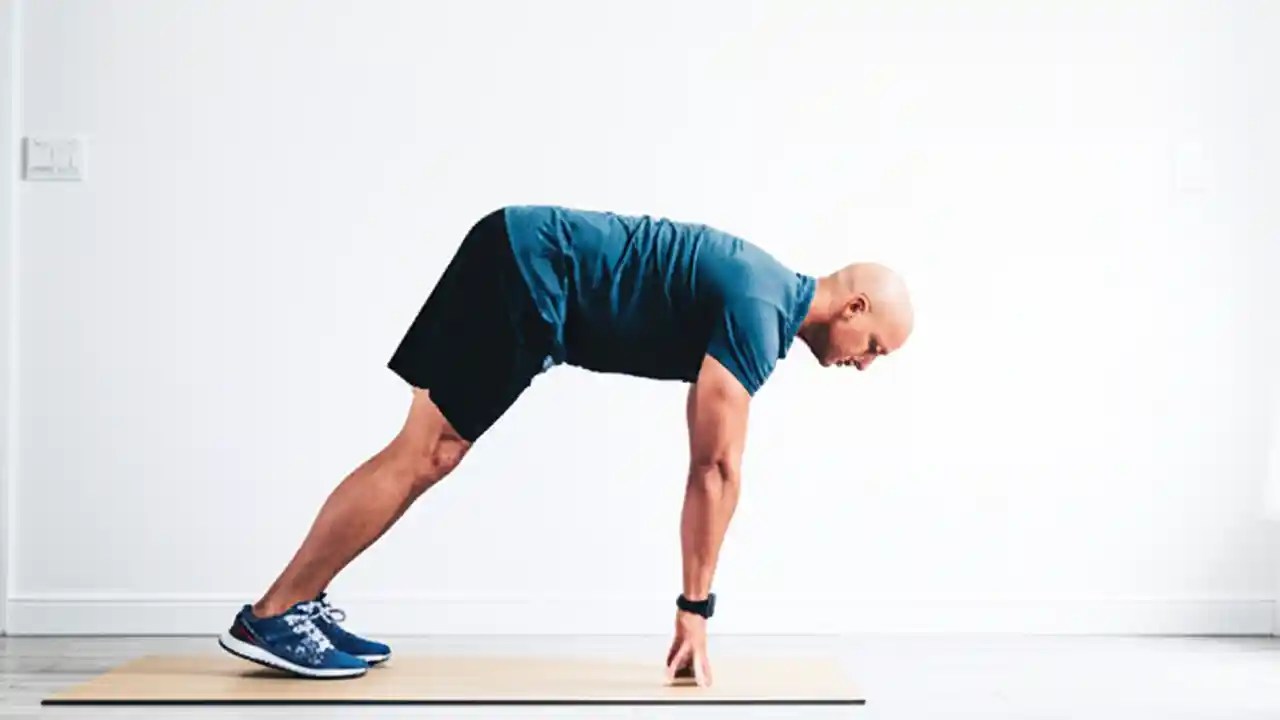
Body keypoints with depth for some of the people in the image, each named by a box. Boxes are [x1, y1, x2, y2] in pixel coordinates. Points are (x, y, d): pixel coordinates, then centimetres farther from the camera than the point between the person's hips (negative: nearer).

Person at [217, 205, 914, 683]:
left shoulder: (766, 294, 13)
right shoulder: (757, 312, -16)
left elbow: (713, 464, 18)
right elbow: (716, 468, -19)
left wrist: (695, 600, 20)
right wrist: (695, 610, -14)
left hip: (525, 265, 9)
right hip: (526, 269, -9)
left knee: (432, 455, 7)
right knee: (421, 453, -9)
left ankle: (301, 601, 10)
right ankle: (271, 616, -5)